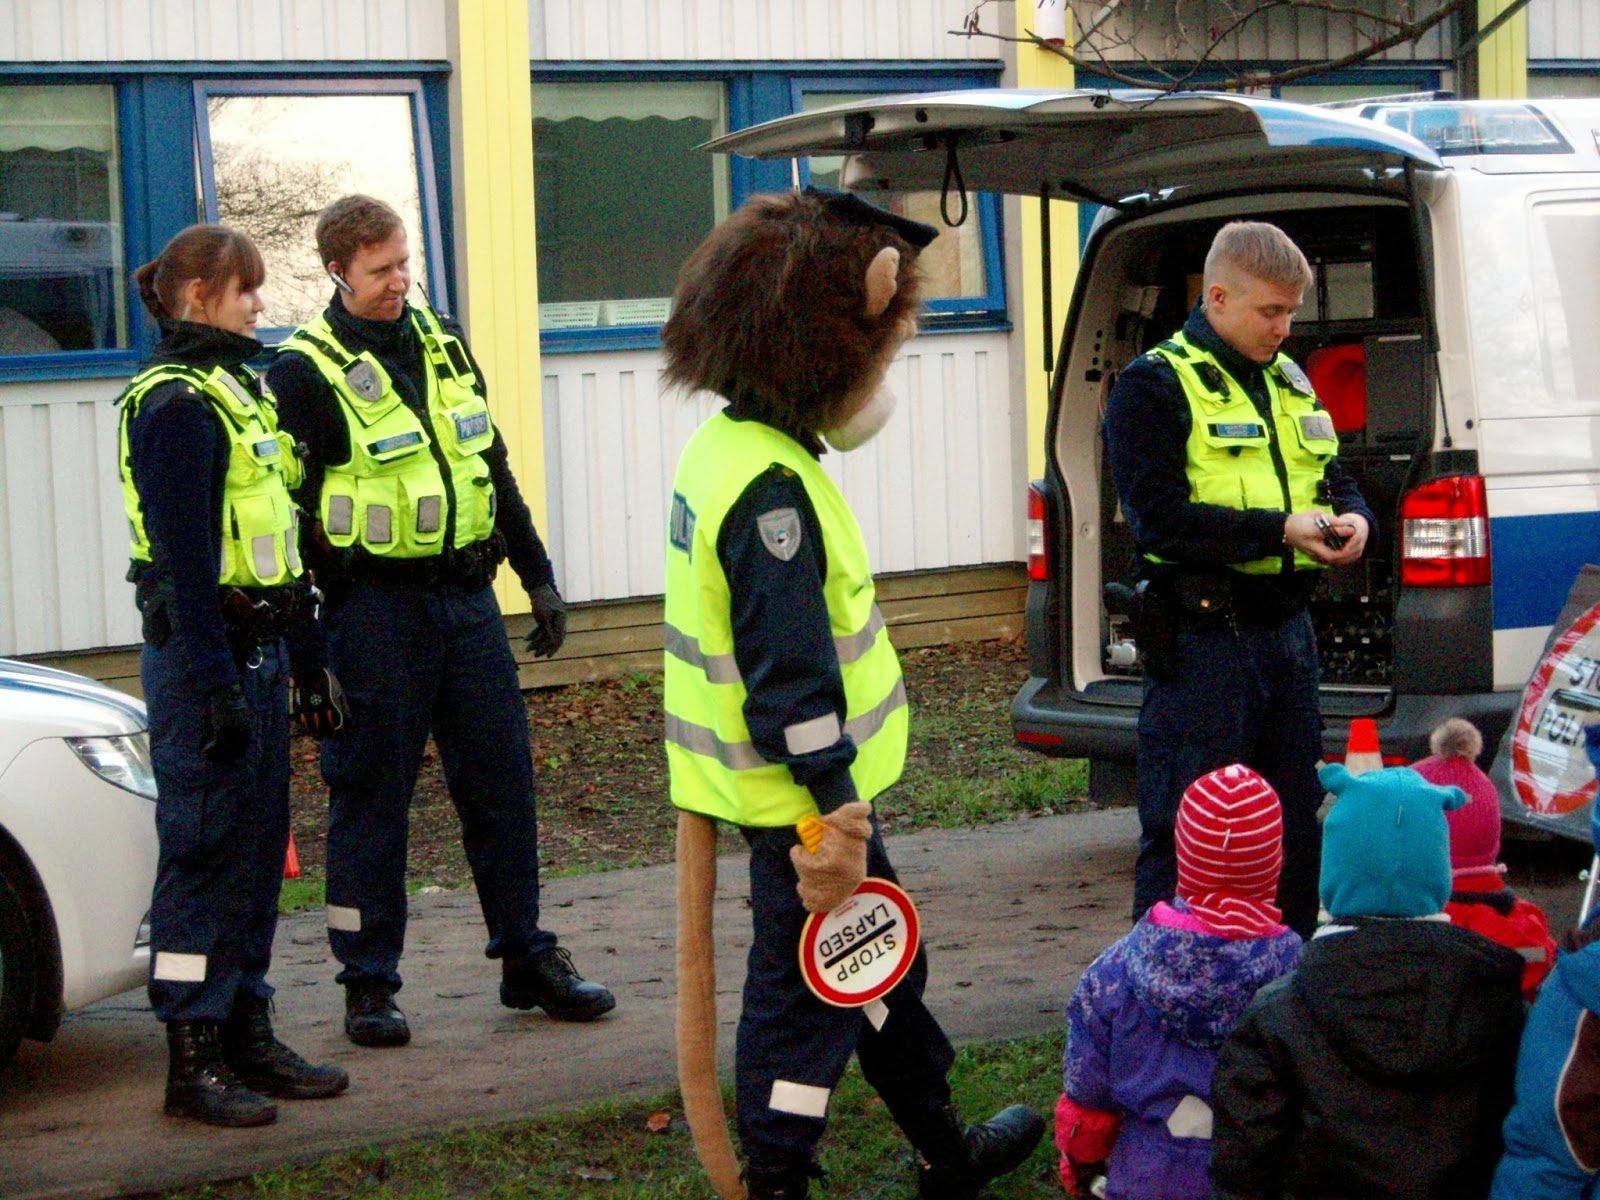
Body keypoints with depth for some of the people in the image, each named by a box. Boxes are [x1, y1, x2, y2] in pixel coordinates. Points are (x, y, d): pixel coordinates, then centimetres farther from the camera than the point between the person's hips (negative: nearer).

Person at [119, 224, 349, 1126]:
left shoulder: (241, 391, 17)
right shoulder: (177, 404, -13)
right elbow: (186, 561, -18)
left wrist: (307, 661, 20)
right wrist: (215, 686, -21)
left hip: (259, 650, 9)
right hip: (204, 655, -9)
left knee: (258, 849, 12)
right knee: (205, 852, -4)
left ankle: (247, 1035, 21)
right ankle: (193, 1059, 2)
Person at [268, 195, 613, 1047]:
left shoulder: (443, 344, 12)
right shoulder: (307, 371, -7)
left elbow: (494, 469, 20)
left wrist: (537, 577, 18)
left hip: (468, 597, 6)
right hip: (374, 612, -5)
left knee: (502, 780, 8)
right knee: (371, 795, 1)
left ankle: (527, 960, 19)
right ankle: (369, 984, 10)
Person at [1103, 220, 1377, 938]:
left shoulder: (1290, 382, 15)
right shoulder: (1154, 386, -8)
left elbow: (1337, 481, 23)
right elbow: (1159, 519, -17)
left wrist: (1352, 518, -2)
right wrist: (1279, 529, -20)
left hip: (1287, 630, 8)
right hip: (1201, 639, -8)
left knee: (1296, 826, 14)